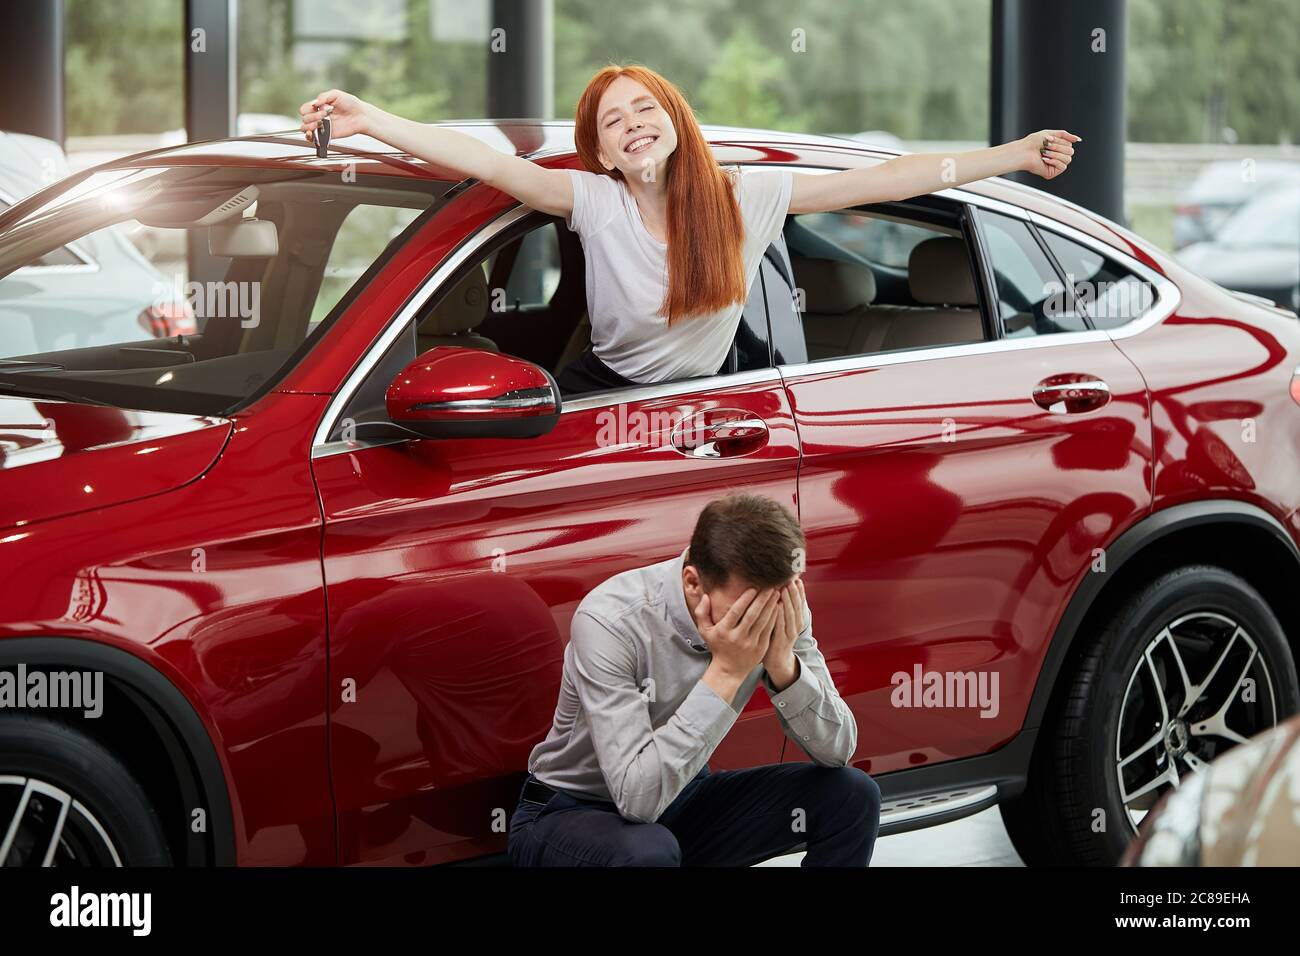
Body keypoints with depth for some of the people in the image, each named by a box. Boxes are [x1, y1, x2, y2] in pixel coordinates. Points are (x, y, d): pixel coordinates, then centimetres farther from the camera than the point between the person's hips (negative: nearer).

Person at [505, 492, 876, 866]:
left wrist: (783, 663, -30)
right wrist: (725, 672, -37)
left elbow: (837, 750, -12)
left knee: (852, 795, -10)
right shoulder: (611, 621, -30)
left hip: (681, 798, 6)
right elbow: (637, 796, -36)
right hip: (572, 813, -6)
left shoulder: (778, 610, -14)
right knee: (648, 852, -38)